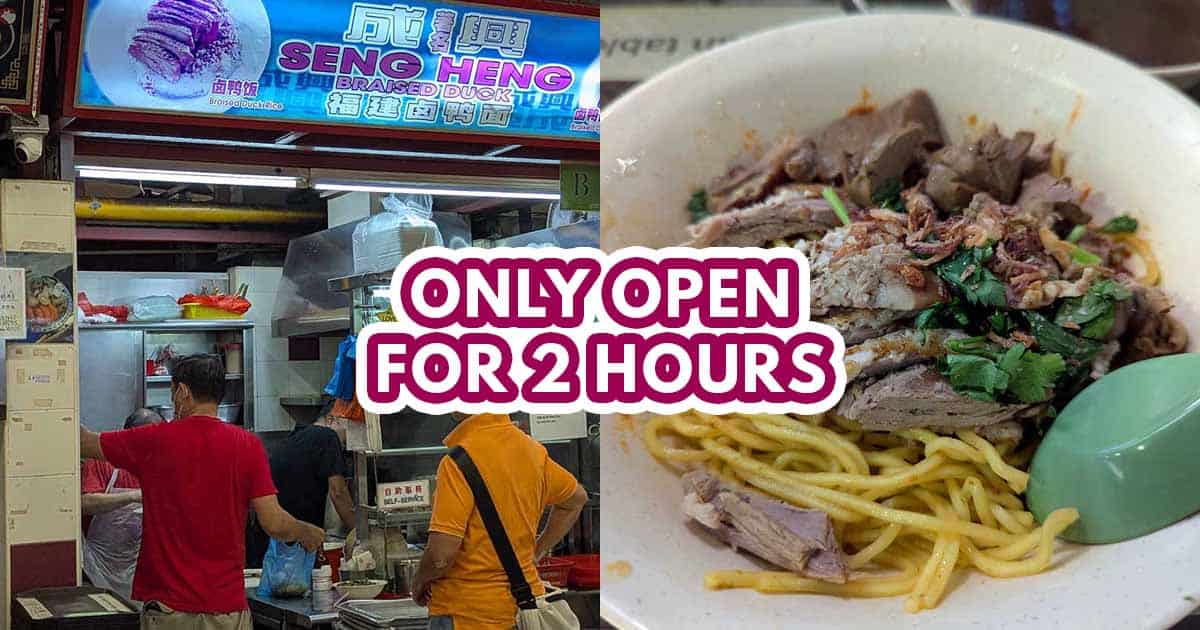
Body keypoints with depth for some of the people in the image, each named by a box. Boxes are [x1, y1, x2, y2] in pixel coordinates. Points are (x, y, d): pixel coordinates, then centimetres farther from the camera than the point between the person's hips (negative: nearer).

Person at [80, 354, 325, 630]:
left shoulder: (153, 441, -5)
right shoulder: (247, 445, -6)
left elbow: (84, 442, 10)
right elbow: (274, 523, -8)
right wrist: (309, 534, 11)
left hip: (167, 607, 0)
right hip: (227, 606, 0)